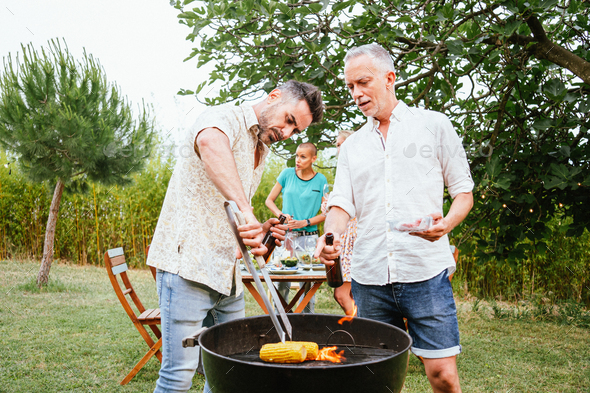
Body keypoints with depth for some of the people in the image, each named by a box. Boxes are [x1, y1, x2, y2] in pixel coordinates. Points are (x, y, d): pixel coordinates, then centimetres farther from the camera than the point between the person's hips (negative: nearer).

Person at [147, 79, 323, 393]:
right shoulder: (227, 117, -8)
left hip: (226, 273, 9)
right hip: (188, 263, -9)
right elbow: (210, 142, -36)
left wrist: (259, 230, 7)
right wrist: (245, 211, -46)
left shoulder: (260, 153, 19)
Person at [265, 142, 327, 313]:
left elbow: (326, 213, 3)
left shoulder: (321, 180, 2)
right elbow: (269, 200, 11)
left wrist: (305, 222, -10)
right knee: (282, 280, 1)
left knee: (307, 282, 2)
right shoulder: (287, 174, 4)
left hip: (309, 236, 0)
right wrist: (280, 214, -7)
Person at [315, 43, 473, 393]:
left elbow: (464, 193, 7)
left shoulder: (434, 125, 7)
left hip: (426, 271, -3)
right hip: (369, 276, 3)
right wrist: (332, 236, -15)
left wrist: (446, 223, -14)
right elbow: (341, 204, 8)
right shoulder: (352, 146, 16)